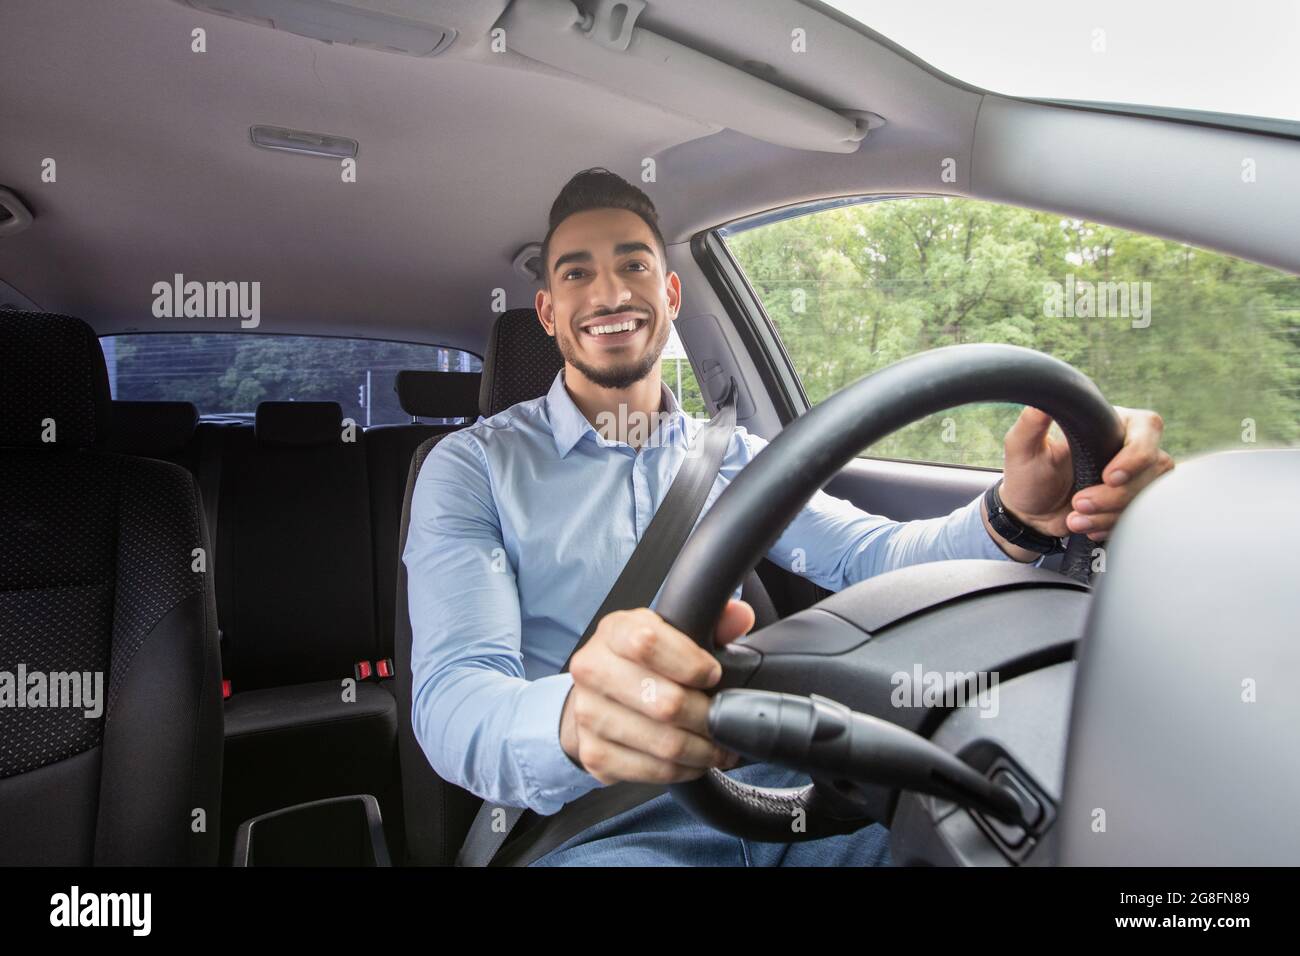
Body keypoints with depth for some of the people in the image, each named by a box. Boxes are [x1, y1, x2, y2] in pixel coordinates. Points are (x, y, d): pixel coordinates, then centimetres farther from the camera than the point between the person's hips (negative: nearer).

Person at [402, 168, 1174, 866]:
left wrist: (1016, 520, -23)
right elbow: (451, 695, -12)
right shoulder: (474, 469, 1)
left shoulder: (734, 458, 13)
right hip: (598, 826, -2)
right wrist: (571, 722, -36)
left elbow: (871, 555, -1)